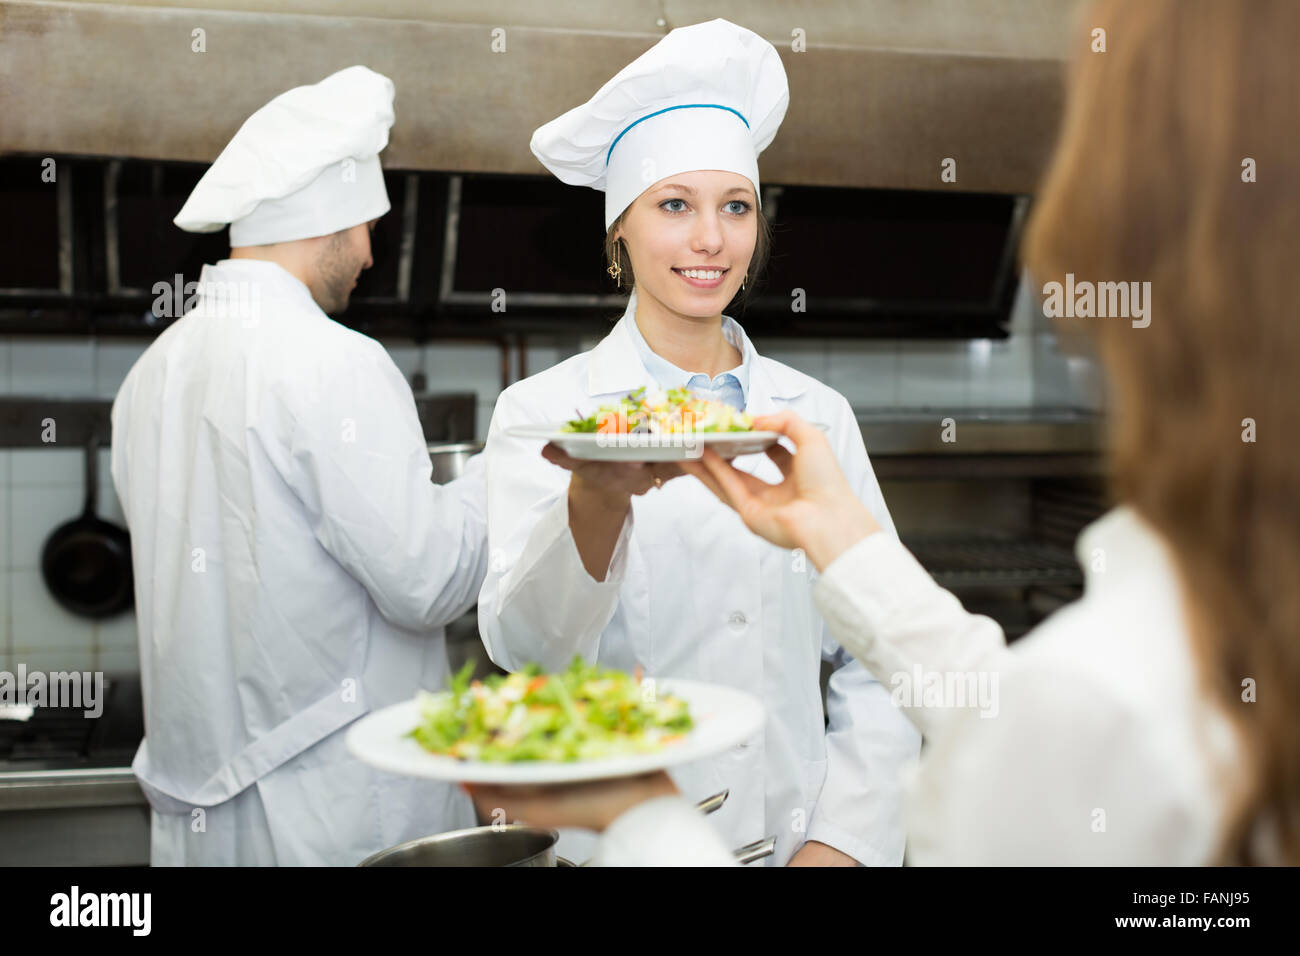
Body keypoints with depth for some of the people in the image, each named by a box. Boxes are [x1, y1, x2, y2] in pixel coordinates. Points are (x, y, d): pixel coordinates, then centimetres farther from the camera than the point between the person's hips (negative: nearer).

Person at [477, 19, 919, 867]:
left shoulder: (819, 415, 3)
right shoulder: (542, 414, -5)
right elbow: (524, 642, -18)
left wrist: (841, 841, -8)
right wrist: (598, 499, -35)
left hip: (797, 834, 2)